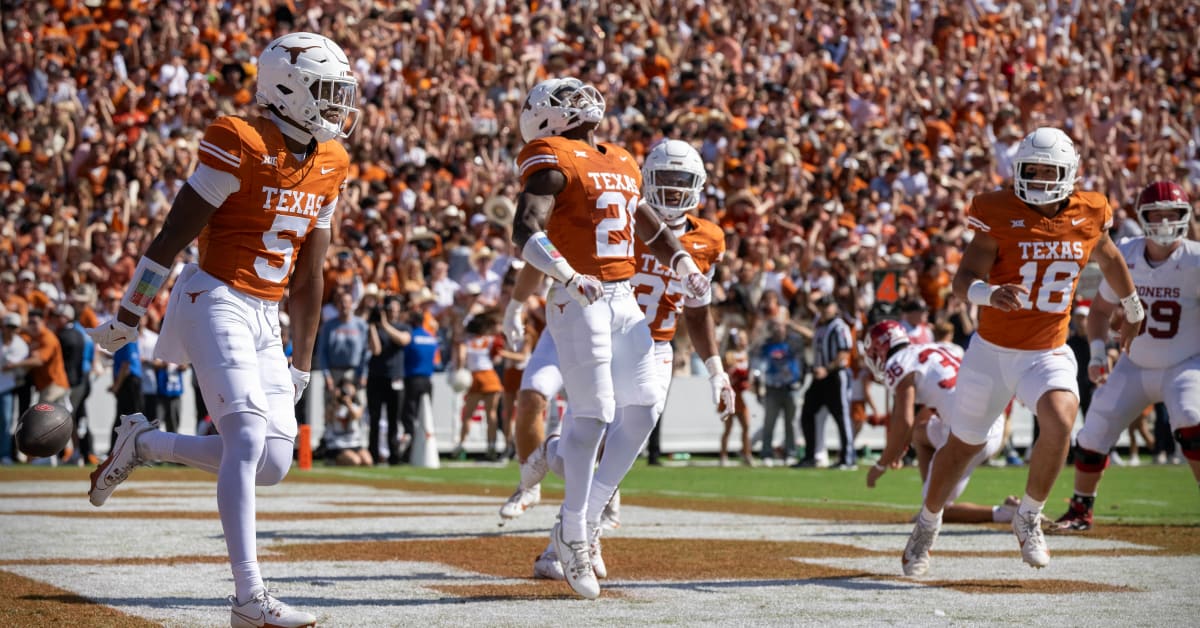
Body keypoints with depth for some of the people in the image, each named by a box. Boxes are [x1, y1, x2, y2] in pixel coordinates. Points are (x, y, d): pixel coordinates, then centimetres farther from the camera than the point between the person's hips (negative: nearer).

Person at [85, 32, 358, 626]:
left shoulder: (329, 165, 10)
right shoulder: (242, 144, -13)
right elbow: (173, 234, -10)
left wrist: (302, 363, 17)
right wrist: (128, 316, -8)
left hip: (264, 318, 8)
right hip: (215, 301, -8)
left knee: (273, 463, 0)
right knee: (250, 436, -19)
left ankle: (142, 443, 19)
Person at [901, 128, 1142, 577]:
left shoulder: (1088, 216, -4)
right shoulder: (1000, 216, -13)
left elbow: (1109, 259, 19)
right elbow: (963, 281, -20)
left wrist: (1133, 311, 33)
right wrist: (991, 294, -43)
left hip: (1048, 354, 1)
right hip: (992, 352, -1)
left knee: (1060, 421, -28)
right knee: (962, 446, 12)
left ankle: (1028, 518, -6)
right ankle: (927, 526, 40)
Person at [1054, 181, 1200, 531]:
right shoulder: (1125, 256, -4)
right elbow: (1100, 309, 10)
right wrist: (1098, 352, -3)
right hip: (1134, 367, 4)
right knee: (1093, 436, 0)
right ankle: (1080, 510, 22)